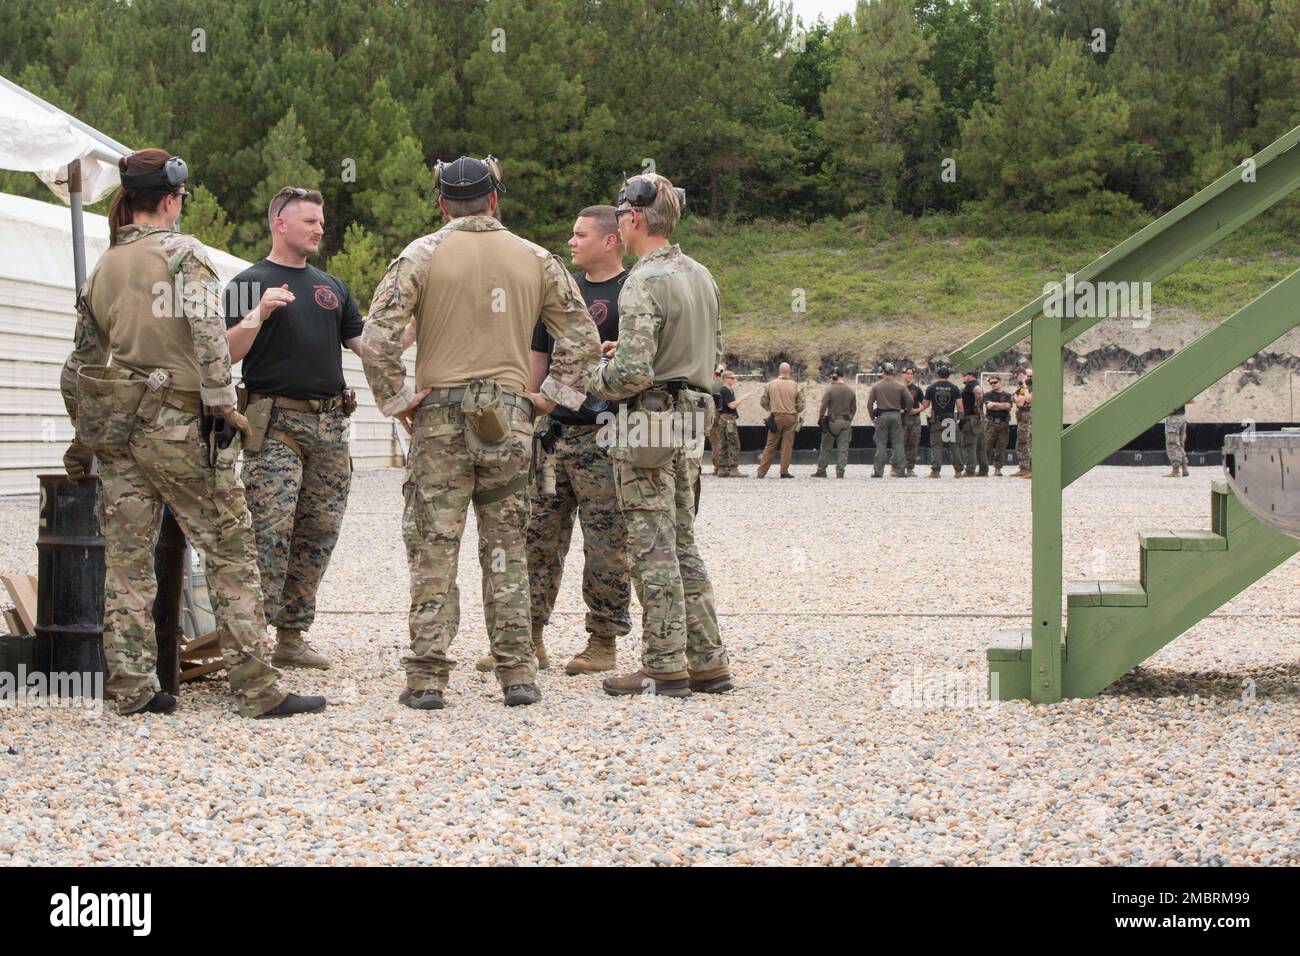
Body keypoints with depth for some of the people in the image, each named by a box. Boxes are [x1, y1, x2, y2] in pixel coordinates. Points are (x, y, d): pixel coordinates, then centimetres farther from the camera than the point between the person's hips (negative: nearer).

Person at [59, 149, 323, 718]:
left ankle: (133, 687, 8)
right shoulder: (184, 253, -5)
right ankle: (256, 688, -4)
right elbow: (207, 335, -17)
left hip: (114, 425, 6)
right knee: (230, 549, -2)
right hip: (177, 423, -6)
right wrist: (223, 403, -14)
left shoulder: (103, 269, 13)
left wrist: (85, 435, 23)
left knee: (126, 560, 8)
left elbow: (82, 361, 16)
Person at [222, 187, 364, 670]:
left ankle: (292, 636, 12)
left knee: (319, 532, 5)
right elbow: (227, 353, -7)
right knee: (271, 530, -14)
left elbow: (367, 344, 18)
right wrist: (258, 314, -22)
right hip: (276, 423, -6)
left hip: (330, 425, 6)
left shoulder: (332, 287, 20)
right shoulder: (250, 283, 2)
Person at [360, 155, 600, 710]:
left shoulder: (422, 256, -3)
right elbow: (582, 338, 6)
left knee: (433, 550, 1)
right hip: (509, 419, 2)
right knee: (506, 549, 9)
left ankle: (427, 679, -1)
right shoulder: (536, 260, 6)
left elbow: (377, 339, -11)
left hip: (441, 418, -2)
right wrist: (552, 396, 10)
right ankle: (518, 675, 9)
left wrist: (397, 399, -1)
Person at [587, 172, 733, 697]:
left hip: (647, 422, -9)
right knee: (683, 545, 14)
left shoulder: (644, 282, -17)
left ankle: (664, 668, -1)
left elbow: (633, 372, -24)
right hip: (691, 417, 9)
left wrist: (598, 381, -3)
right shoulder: (701, 276, 12)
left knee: (653, 550, -4)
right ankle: (708, 662, 15)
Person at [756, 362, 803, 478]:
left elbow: (763, 401, 3)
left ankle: (761, 472, 5)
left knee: (770, 446, 6)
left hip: (775, 417, 1)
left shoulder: (770, 384, -1)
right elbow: (801, 404, 1)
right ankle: (784, 472, 1)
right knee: (787, 445, 4)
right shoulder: (794, 385, -2)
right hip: (790, 418, -1)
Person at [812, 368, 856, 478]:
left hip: (832, 422, -3)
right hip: (846, 423, 3)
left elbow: (823, 407, -10)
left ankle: (821, 470, 8)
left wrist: (820, 420, 2)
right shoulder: (851, 391, 6)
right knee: (843, 448, 3)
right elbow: (854, 409, 12)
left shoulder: (829, 391, -8)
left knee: (826, 448, 5)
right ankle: (840, 471, -2)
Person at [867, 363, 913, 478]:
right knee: (897, 444, 4)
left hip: (882, 416, 0)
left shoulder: (876, 386, 0)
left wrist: (872, 417, 9)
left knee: (881, 444, 3)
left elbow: (869, 403, 0)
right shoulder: (900, 386, 0)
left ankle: (878, 471, 1)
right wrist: (905, 410, 16)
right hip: (896, 415, 0)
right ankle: (900, 471, 2)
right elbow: (910, 400, -1)